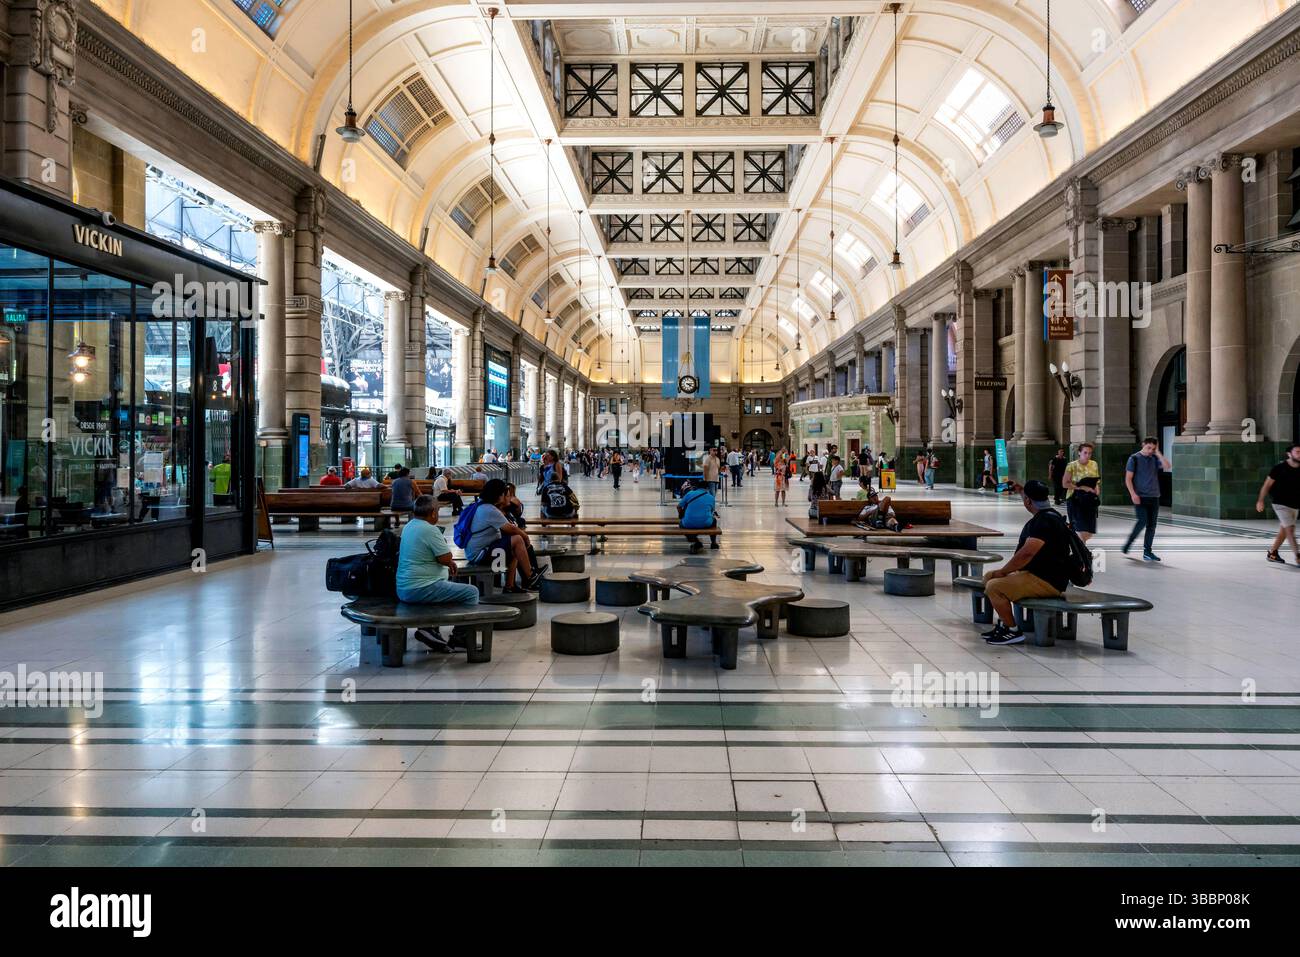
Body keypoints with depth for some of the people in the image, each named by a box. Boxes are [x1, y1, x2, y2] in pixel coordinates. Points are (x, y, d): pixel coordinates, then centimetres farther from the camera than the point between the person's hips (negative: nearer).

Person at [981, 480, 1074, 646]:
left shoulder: (1046, 521, -20)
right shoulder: (1043, 517, 15)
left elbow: (1027, 552, -28)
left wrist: (1003, 571, -17)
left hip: (1048, 581, -11)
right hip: (1036, 573, 11)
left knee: (994, 587, -22)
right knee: (989, 577, 12)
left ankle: (1013, 632, -9)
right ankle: (1004, 624, 17)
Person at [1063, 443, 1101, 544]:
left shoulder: (1094, 464, 9)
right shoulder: (1072, 466, -7)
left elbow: (1097, 480, 21)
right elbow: (1065, 483, -10)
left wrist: (1097, 489, 1)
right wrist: (1081, 487, -20)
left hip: (1090, 500, 5)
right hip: (1076, 500, -5)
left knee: (1090, 533, 5)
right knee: (1081, 531, -12)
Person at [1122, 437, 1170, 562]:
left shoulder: (1155, 459, 10)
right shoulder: (1134, 458, -1)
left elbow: (1167, 467, -7)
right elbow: (1128, 479, -4)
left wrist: (1158, 453, -6)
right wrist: (1133, 494, -14)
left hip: (1154, 497, 5)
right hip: (1140, 497, -5)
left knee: (1151, 525, 4)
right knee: (1142, 521, -16)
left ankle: (1147, 552, 9)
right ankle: (1128, 543, 3)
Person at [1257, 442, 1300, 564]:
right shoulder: (1280, 467, -12)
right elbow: (1267, 484, -5)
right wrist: (1261, 501, -5)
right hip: (1281, 504, -6)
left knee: (1284, 530, 14)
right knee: (1290, 529, -14)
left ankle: (1272, 553, 26)